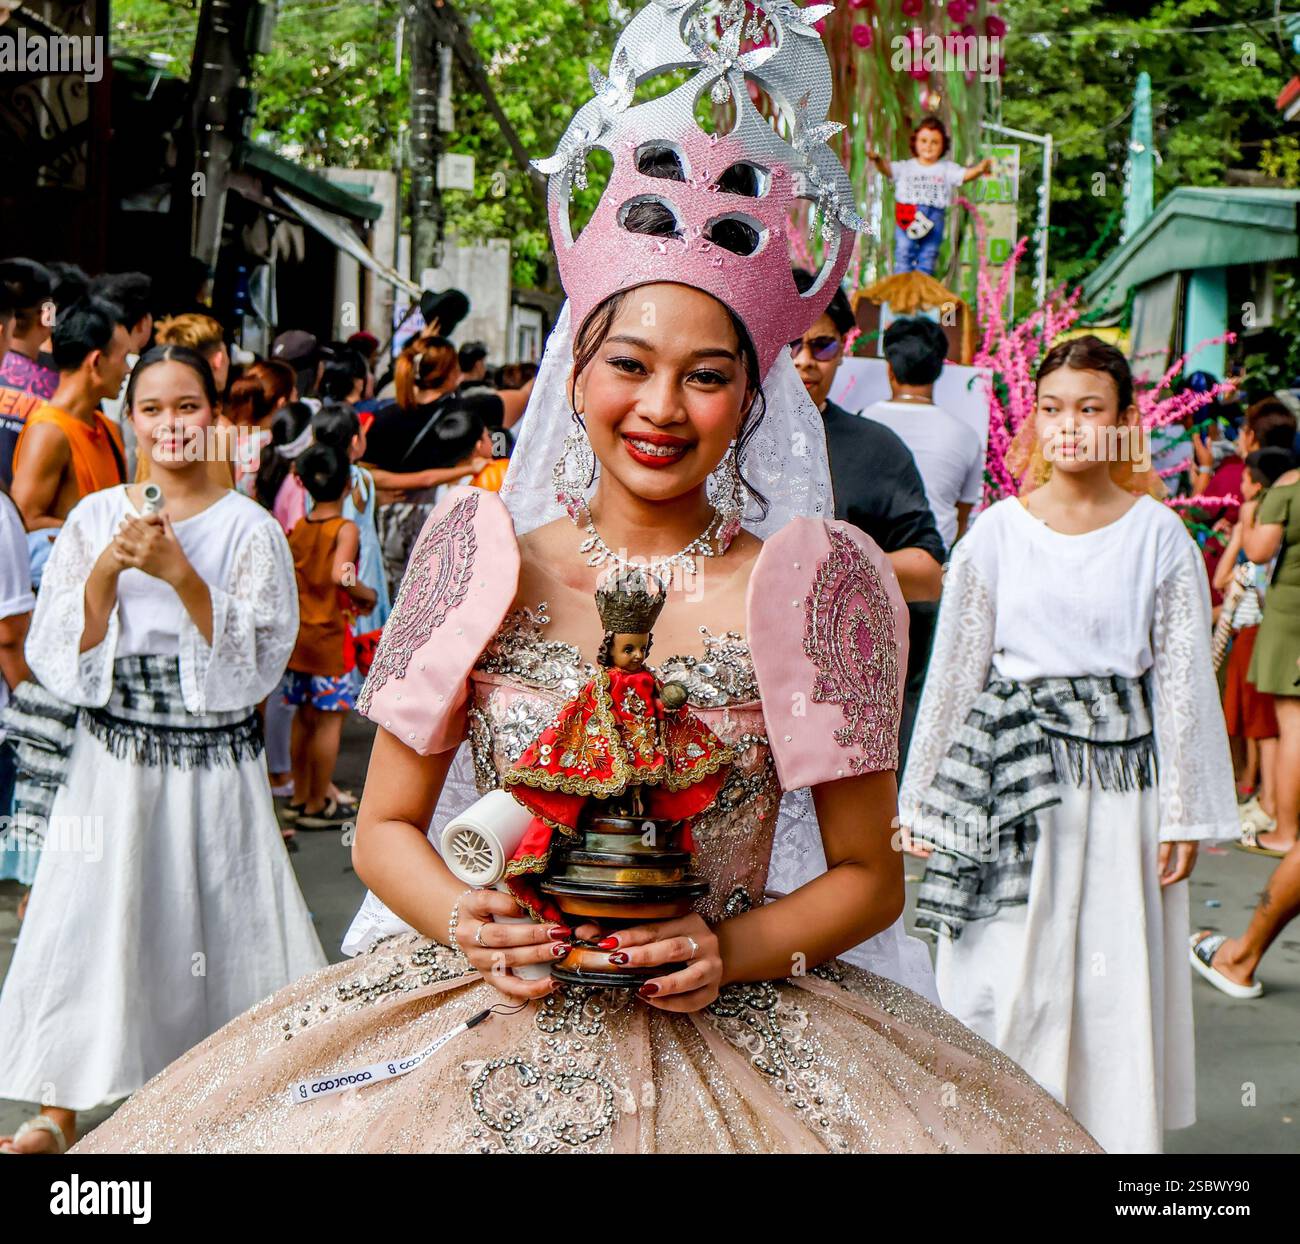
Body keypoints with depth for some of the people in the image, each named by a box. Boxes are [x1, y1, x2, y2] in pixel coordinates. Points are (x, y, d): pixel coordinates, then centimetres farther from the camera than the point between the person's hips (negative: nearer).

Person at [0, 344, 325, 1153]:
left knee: (215, 919, 3)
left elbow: (256, 661, -10)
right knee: (89, 918, -1)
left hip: (214, 762, -1)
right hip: (114, 759, 1)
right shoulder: (97, 517, 3)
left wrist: (180, 573, -21)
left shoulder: (249, 527, -2)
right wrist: (107, 568, -17)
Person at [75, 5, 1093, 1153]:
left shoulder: (809, 583, -2)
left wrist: (733, 949, -12)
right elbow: (386, 827, 7)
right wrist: (466, 922, -11)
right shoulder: (487, 561, 1)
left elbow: (871, 874, 4)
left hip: (735, 1039, -1)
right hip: (496, 1019, 1)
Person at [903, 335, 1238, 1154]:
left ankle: (1112, 1133, 16)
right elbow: (955, 671, 6)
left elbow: (1184, 680, 3)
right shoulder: (997, 533, 3)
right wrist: (924, 800, 7)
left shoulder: (1160, 538, 2)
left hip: (1121, 779, 0)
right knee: (1003, 981, 0)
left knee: (1119, 985, 3)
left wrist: (1184, 811, 1)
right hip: (1012, 770, 0)